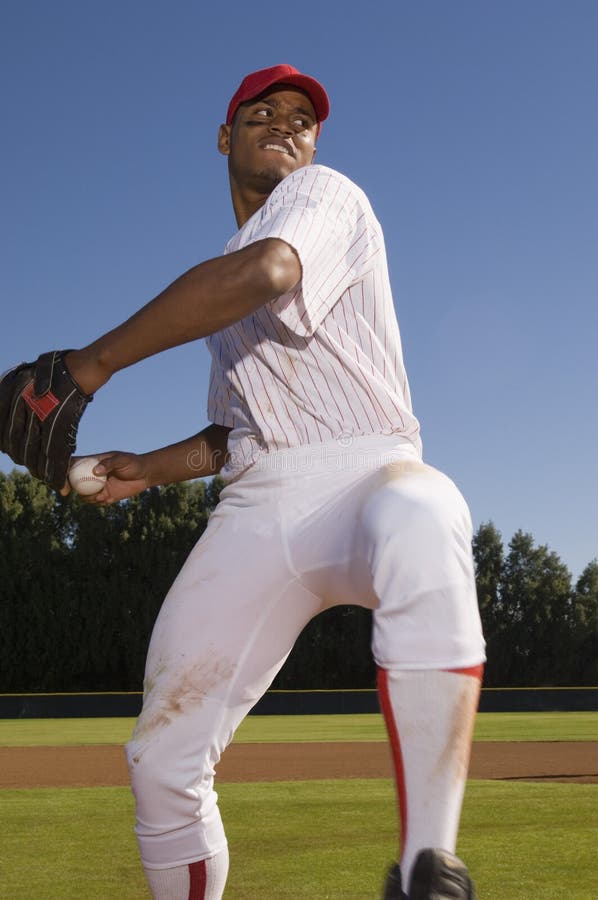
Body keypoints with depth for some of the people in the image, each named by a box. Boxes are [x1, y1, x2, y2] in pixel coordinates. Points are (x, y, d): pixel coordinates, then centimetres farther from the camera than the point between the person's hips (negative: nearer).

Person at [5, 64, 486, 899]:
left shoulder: (326, 192, 4)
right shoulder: (221, 290, 26)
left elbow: (266, 272, -21)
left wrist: (99, 359, -16)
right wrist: (148, 468, 15)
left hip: (364, 476, -7)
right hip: (257, 507, 7)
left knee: (420, 521, -43)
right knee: (162, 759, 0)